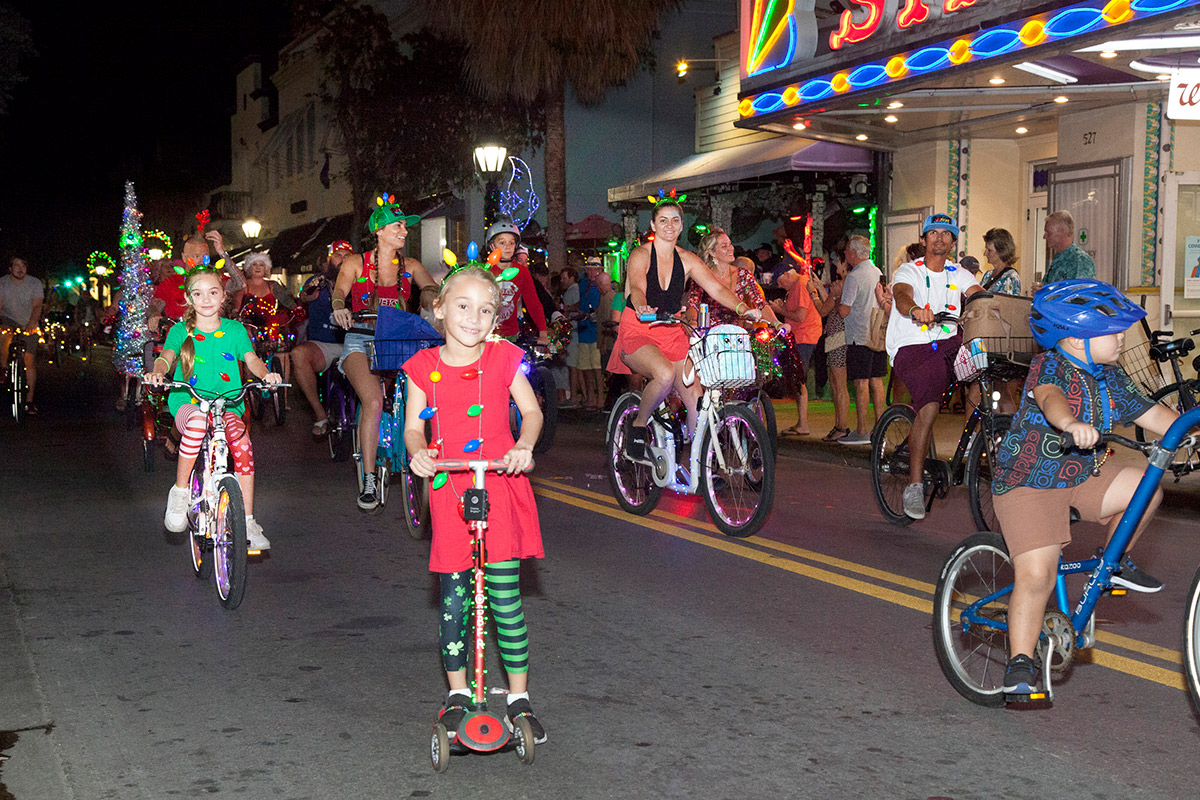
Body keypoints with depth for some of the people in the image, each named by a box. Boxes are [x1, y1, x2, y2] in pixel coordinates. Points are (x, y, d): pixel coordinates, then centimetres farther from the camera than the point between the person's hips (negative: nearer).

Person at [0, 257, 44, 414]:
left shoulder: (35, 283, -13)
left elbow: (37, 306, -22)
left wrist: (31, 323, -42)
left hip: (28, 324, 0)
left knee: (30, 361, -6)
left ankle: (29, 401, -1)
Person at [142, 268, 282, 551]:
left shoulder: (235, 329, 12)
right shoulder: (180, 331, 10)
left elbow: (251, 359, 0)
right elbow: (167, 356, -6)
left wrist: (266, 374, -23)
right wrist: (157, 372, -30)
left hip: (227, 405, 1)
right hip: (187, 403, -1)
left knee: (241, 439, -30)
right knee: (197, 421, -39)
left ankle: (248, 523, -21)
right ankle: (179, 491, -20)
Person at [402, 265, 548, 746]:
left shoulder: (504, 358, 0)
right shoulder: (424, 367, 2)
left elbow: (531, 410, 5)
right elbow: (413, 425, 5)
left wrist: (524, 444, -14)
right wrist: (418, 451, -16)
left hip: (501, 486, -1)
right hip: (448, 490, 1)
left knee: (505, 596, -1)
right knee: (453, 599, 6)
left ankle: (519, 697, 12)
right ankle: (457, 693, 24)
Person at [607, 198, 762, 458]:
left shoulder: (687, 260, 7)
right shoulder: (640, 255, -7)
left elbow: (717, 288, -4)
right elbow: (637, 289, -26)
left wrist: (743, 309, -22)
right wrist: (642, 308, -50)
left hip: (671, 335, 5)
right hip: (637, 333, -5)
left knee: (695, 396, -11)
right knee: (665, 374, -34)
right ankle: (638, 426, -11)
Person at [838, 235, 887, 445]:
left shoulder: (854, 277, -13)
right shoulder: (878, 273, 12)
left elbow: (844, 311, -16)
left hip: (859, 337, -8)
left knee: (861, 382, -6)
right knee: (876, 381, 10)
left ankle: (862, 431, -5)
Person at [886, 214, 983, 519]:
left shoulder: (959, 274, 11)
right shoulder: (909, 271, -3)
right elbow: (902, 296, -25)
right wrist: (916, 309, -49)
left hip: (948, 344, 5)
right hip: (911, 348, -5)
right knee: (929, 406, -26)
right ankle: (914, 485, -18)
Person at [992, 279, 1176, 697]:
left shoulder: (1110, 380, 5)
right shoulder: (1049, 366, -18)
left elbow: (1151, 414, 7)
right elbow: (1051, 399, -40)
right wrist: (1072, 423, -61)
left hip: (1082, 476, 7)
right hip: (1028, 483, -7)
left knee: (1146, 487, -12)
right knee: (1037, 574, -19)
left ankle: (1115, 563, 13)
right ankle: (1020, 663, -7)